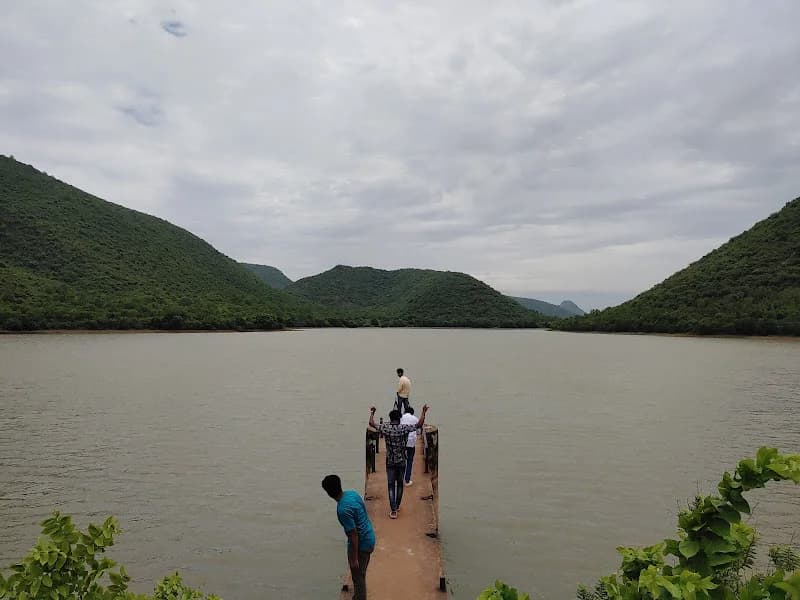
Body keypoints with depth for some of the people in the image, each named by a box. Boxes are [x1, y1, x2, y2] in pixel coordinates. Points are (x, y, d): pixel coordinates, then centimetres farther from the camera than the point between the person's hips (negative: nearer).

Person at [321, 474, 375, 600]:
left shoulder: (343, 509, -29)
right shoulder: (352, 493, -4)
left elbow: (354, 534, -26)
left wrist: (354, 559, -16)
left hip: (361, 543, -9)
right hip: (369, 538, 9)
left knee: (358, 577, 10)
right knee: (360, 574, 25)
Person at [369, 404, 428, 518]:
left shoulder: (385, 428, -9)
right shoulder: (403, 428, -12)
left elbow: (371, 424, 2)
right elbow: (419, 425, -13)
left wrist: (372, 412, 16)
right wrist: (424, 412, -5)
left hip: (390, 462, 0)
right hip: (401, 462, 0)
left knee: (391, 486, 3)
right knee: (400, 484, 18)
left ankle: (393, 510, -5)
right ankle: (397, 506, 30)